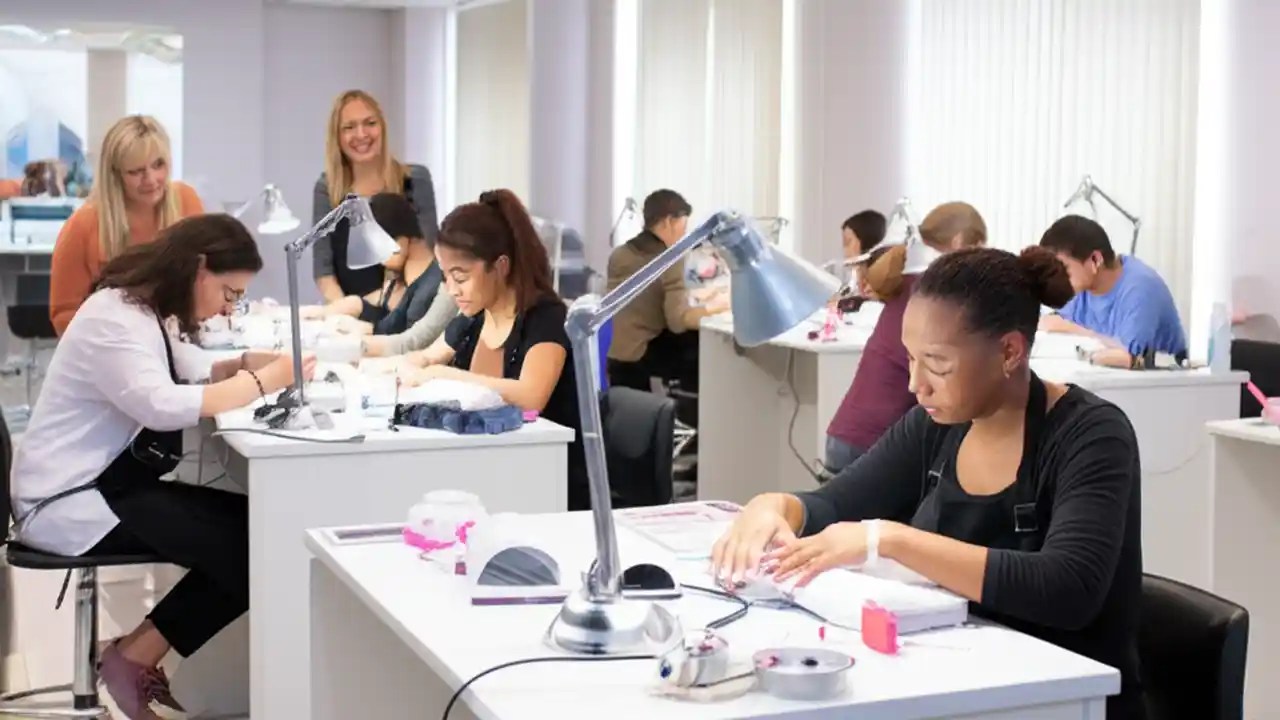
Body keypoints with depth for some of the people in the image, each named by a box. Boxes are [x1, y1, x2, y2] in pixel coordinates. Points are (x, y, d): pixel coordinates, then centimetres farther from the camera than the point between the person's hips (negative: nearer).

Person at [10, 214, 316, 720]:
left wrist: (249, 363, -4)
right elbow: (164, 406, -34)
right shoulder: (113, 318, -20)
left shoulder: (145, 312, 12)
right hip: (69, 502, -10)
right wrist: (262, 381, -26)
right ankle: (134, 658, -4)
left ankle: (139, 654, 1)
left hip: (112, 484, 10)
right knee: (245, 547, -20)